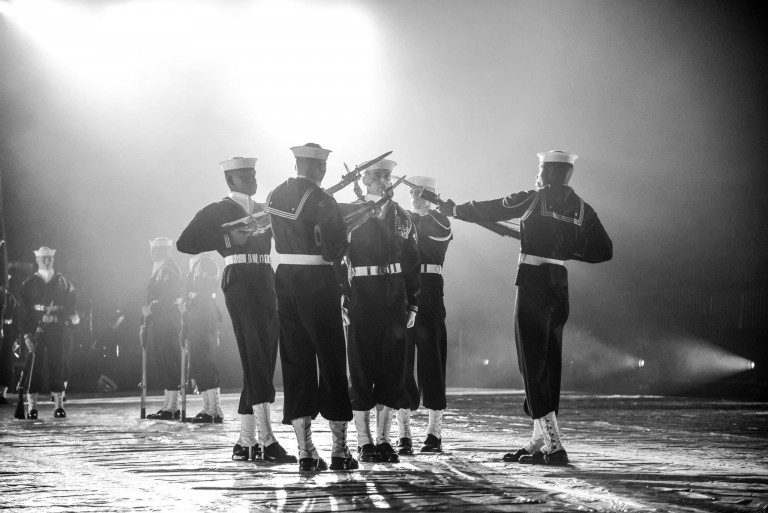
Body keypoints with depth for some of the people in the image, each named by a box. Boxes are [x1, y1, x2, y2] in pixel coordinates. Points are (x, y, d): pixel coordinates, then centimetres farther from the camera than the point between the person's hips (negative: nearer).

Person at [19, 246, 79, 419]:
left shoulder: (62, 282, 11)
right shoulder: (29, 284, 6)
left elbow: (70, 304, 11)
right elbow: (24, 311, 2)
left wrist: (73, 317, -10)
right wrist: (26, 334, -6)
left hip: (56, 330, 1)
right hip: (35, 331, -1)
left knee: (57, 364, 0)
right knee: (34, 366, -4)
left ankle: (59, 406, 5)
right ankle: (31, 406, 1)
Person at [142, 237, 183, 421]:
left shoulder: (170, 269, -8)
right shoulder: (157, 271, 20)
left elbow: (171, 297, -19)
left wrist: (152, 308, -19)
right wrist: (146, 323, 17)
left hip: (167, 321, -10)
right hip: (157, 323, 10)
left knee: (169, 363, -10)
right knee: (162, 364, 10)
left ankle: (173, 407, -10)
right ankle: (167, 405, 13)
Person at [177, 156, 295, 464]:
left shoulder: (264, 210, 24)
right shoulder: (217, 211, 4)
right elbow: (185, 243, -4)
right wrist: (227, 238, -10)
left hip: (266, 283, 7)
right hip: (240, 281, -7)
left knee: (263, 362, 6)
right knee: (256, 358, -16)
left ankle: (245, 442, 11)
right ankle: (266, 441, -23)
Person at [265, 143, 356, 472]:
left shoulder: (275, 197, 6)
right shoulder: (321, 201, -14)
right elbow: (335, 249, -15)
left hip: (285, 281, 6)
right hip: (317, 284, -5)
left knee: (295, 361, 9)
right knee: (331, 361, 3)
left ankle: (305, 451, 7)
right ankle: (340, 451, 6)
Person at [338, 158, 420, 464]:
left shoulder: (402, 218, 12)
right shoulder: (348, 213, 1)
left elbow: (412, 264, 14)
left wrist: (412, 304, 7)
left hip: (395, 298, 4)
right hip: (361, 297, -4)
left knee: (392, 368, 3)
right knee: (361, 367, -2)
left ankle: (384, 439, 11)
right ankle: (364, 441, 4)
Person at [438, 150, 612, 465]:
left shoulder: (534, 199, -5)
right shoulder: (581, 209, 11)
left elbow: (490, 210, 2)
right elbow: (604, 251, 10)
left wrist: (454, 209, 16)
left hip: (533, 281, -6)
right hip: (560, 284, 6)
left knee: (533, 361, -5)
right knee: (549, 363, 13)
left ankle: (552, 444, -13)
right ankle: (541, 441, 19)